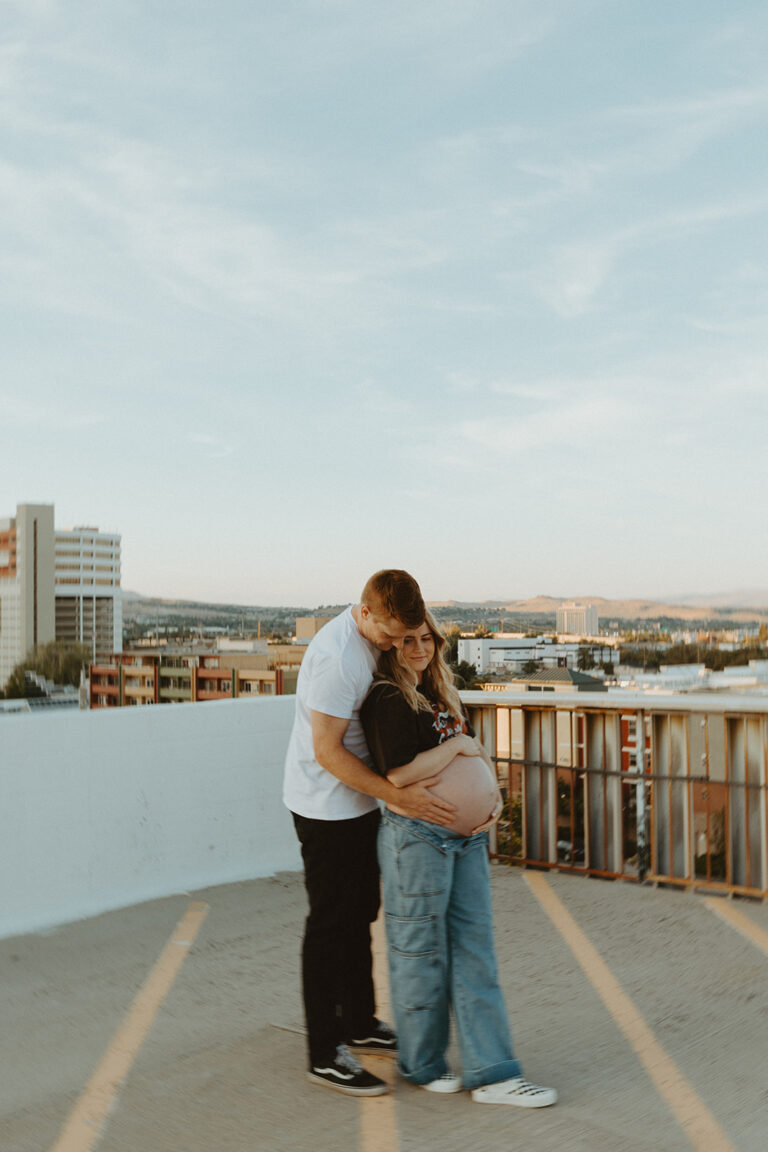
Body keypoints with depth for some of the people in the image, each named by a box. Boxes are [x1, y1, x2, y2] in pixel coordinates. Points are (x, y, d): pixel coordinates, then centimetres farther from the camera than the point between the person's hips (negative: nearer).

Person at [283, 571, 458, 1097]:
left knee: (360, 915, 19)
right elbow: (327, 751, -25)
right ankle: (325, 1054, 11)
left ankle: (361, 1023, 35)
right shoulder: (337, 657, -27)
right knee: (331, 925, -1)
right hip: (327, 806, -9)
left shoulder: (376, 637, 2)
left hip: (360, 802, 9)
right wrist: (399, 794, -26)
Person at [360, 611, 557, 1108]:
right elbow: (400, 774, -23)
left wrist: (490, 798, 3)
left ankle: (491, 1072, 16)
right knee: (422, 954, 6)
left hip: (465, 837, 8)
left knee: (475, 950, 9)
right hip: (416, 837, -8)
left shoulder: (443, 693, 13)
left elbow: (473, 757, 21)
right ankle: (422, 1064, 26)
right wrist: (457, 745, -13)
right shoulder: (387, 700, -13)